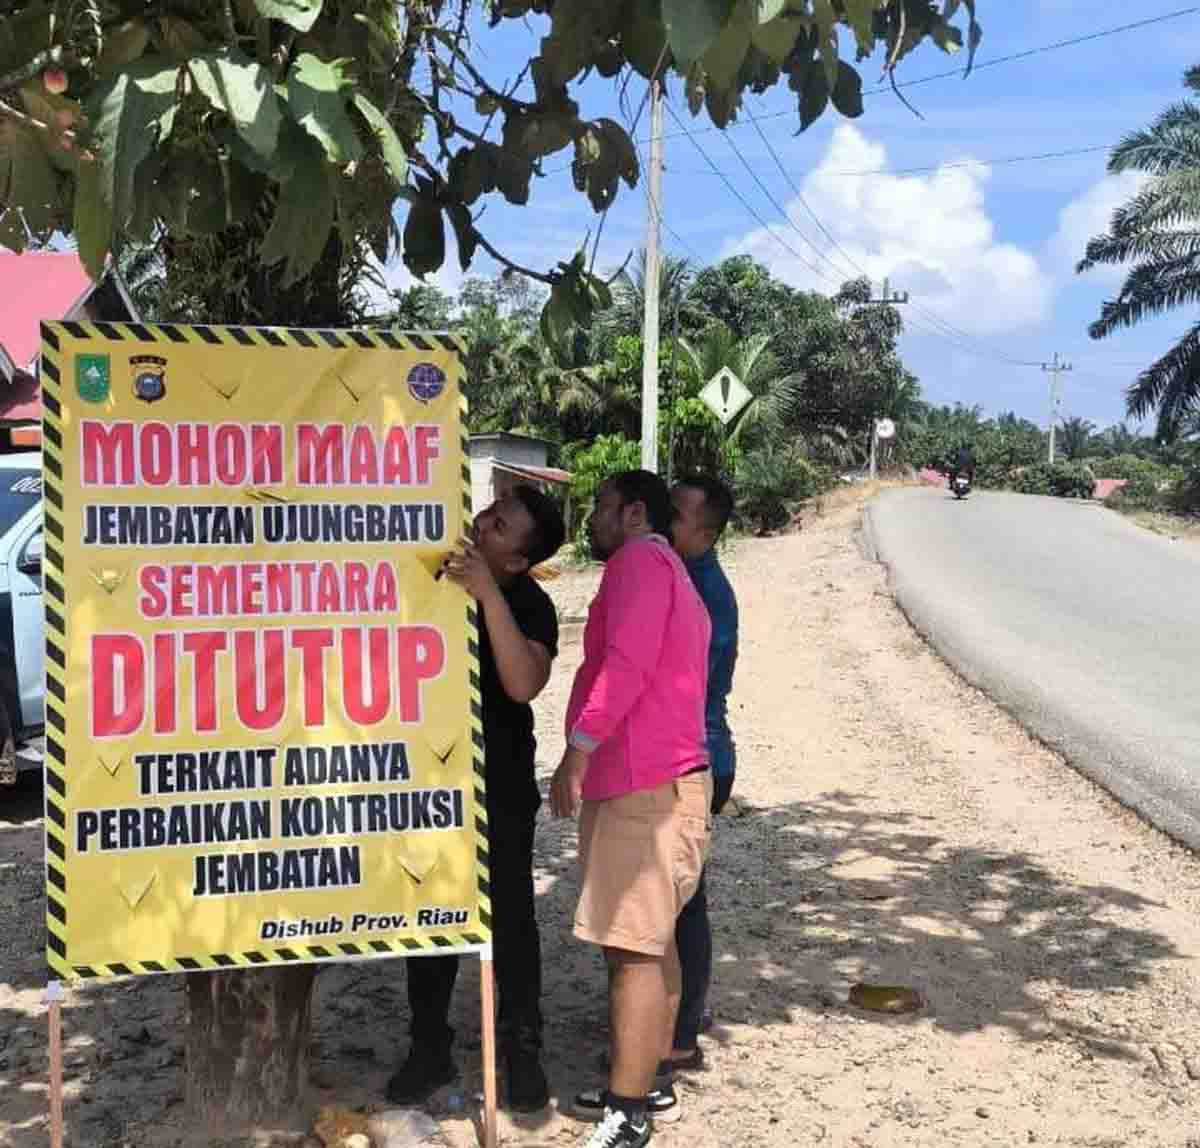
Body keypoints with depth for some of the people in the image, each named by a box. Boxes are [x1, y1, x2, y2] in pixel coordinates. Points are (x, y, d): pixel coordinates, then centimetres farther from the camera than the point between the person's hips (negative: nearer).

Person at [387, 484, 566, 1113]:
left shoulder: (528, 604, -15)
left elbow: (524, 684, -32)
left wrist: (487, 592, -36)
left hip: (499, 785, -4)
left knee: (510, 918, 3)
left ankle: (522, 1050, 18)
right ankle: (429, 1048, 24)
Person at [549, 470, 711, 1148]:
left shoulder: (640, 560, -7)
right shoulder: (673, 573, 25)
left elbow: (627, 661, -20)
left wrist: (579, 748, -21)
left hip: (642, 786, -11)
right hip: (656, 780, 11)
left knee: (632, 946, -10)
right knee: (651, 941, 15)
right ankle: (643, 1080, 24)